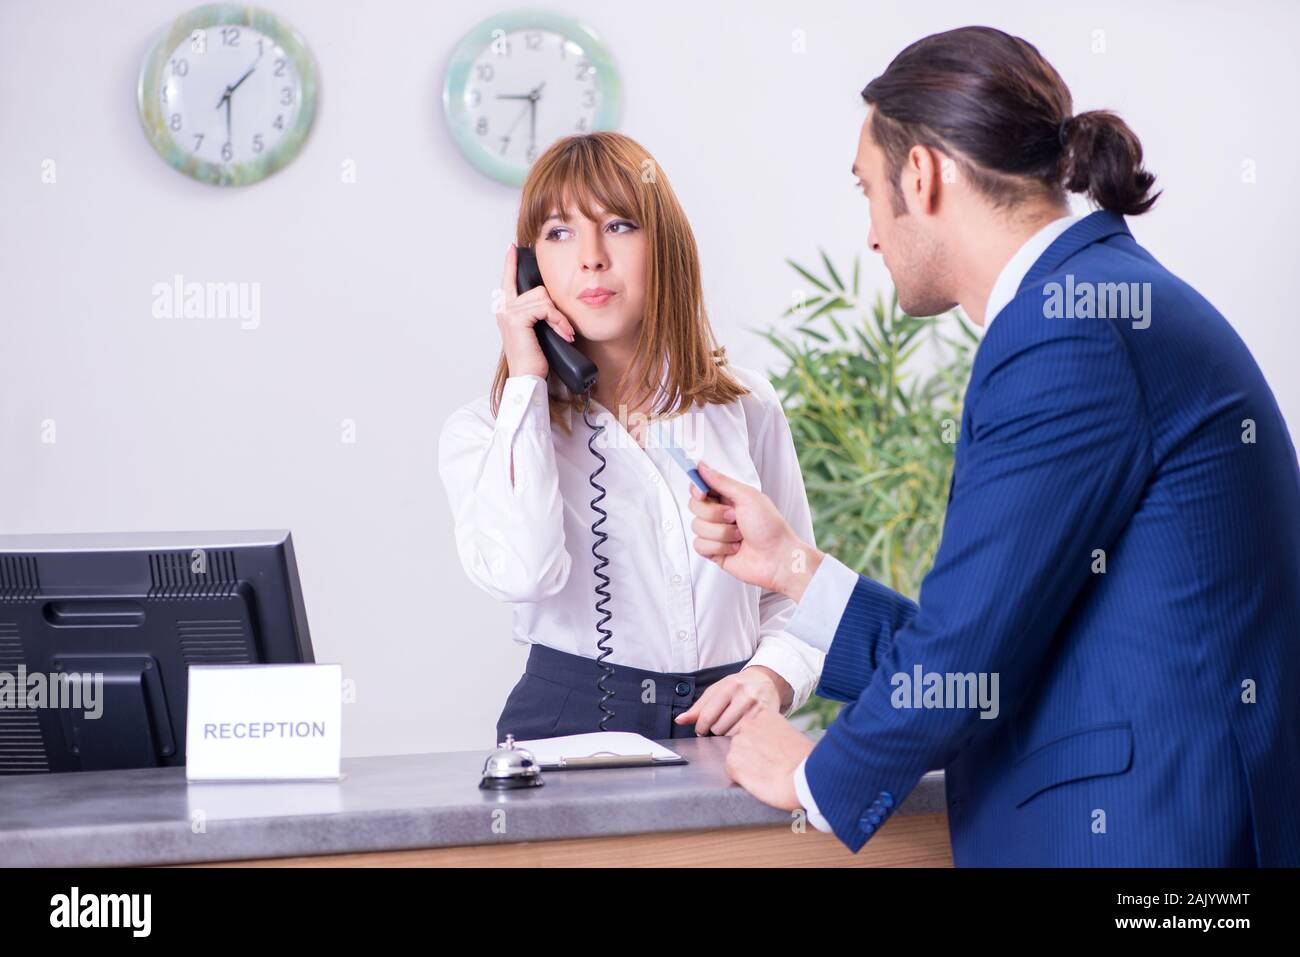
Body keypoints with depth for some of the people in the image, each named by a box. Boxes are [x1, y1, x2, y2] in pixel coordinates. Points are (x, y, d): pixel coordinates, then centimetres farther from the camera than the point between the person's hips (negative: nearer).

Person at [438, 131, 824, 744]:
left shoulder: (745, 409, 12)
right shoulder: (483, 431, 5)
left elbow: (795, 593, 19)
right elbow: (519, 572, -16)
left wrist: (772, 676, -3)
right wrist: (526, 379, -6)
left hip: (725, 734, 3)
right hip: (570, 722, -3)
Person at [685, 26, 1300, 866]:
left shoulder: (1067, 328, -15)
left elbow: (969, 645, -15)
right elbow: (990, 652, 13)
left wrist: (816, 776, 2)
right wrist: (791, 565, 19)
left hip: (1133, 830, -9)